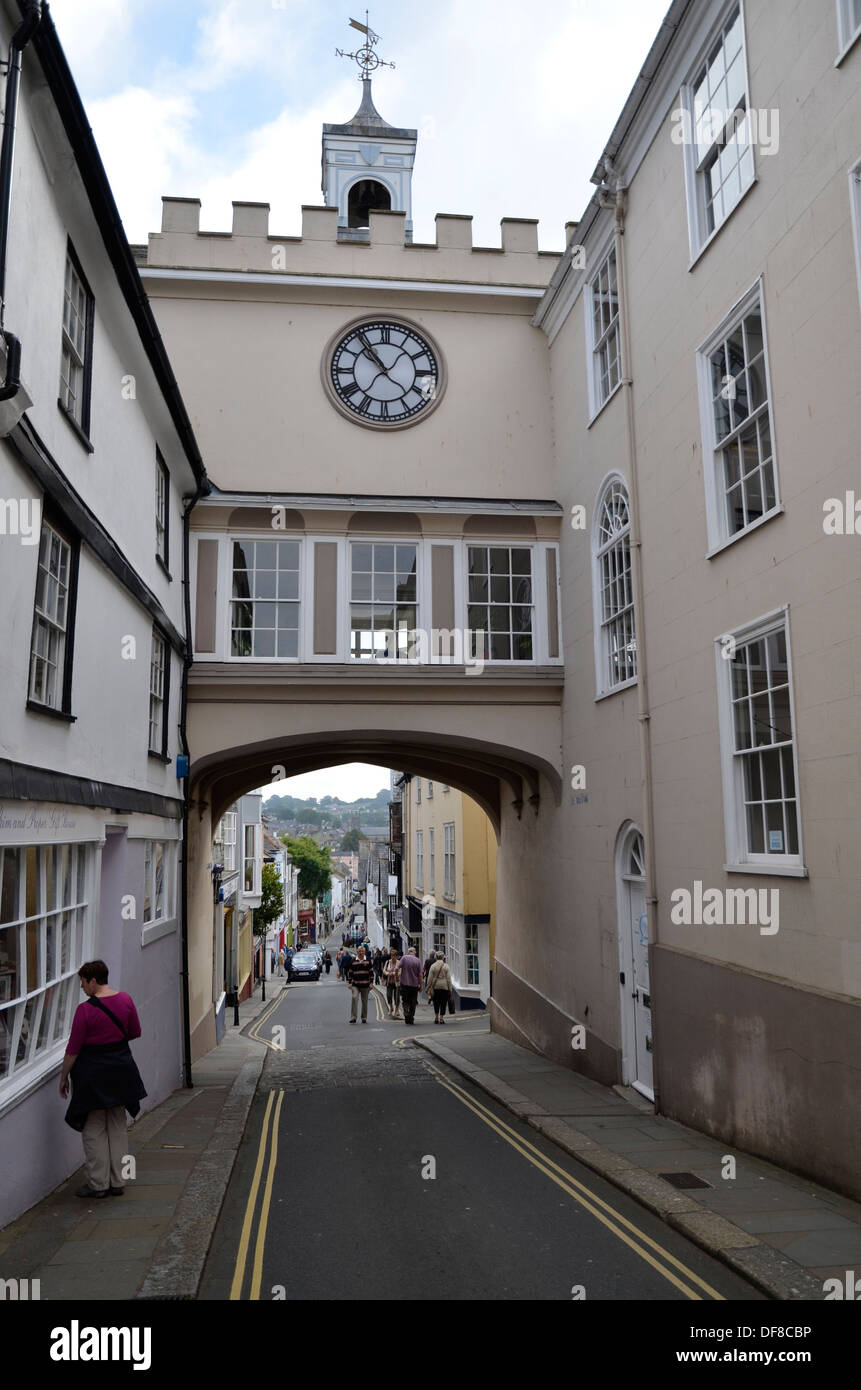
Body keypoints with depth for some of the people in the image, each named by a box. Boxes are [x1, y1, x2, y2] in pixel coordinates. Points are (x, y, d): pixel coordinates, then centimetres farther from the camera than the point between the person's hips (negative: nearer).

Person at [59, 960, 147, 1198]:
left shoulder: (85, 1009, -18)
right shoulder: (125, 1000, -3)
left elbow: (73, 1049, -13)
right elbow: (135, 1033, 7)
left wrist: (63, 1077, 0)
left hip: (93, 1071, -5)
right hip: (121, 1067, 5)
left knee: (94, 1130, 9)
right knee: (117, 1127, 15)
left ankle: (98, 1184, 14)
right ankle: (117, 1182, 21)